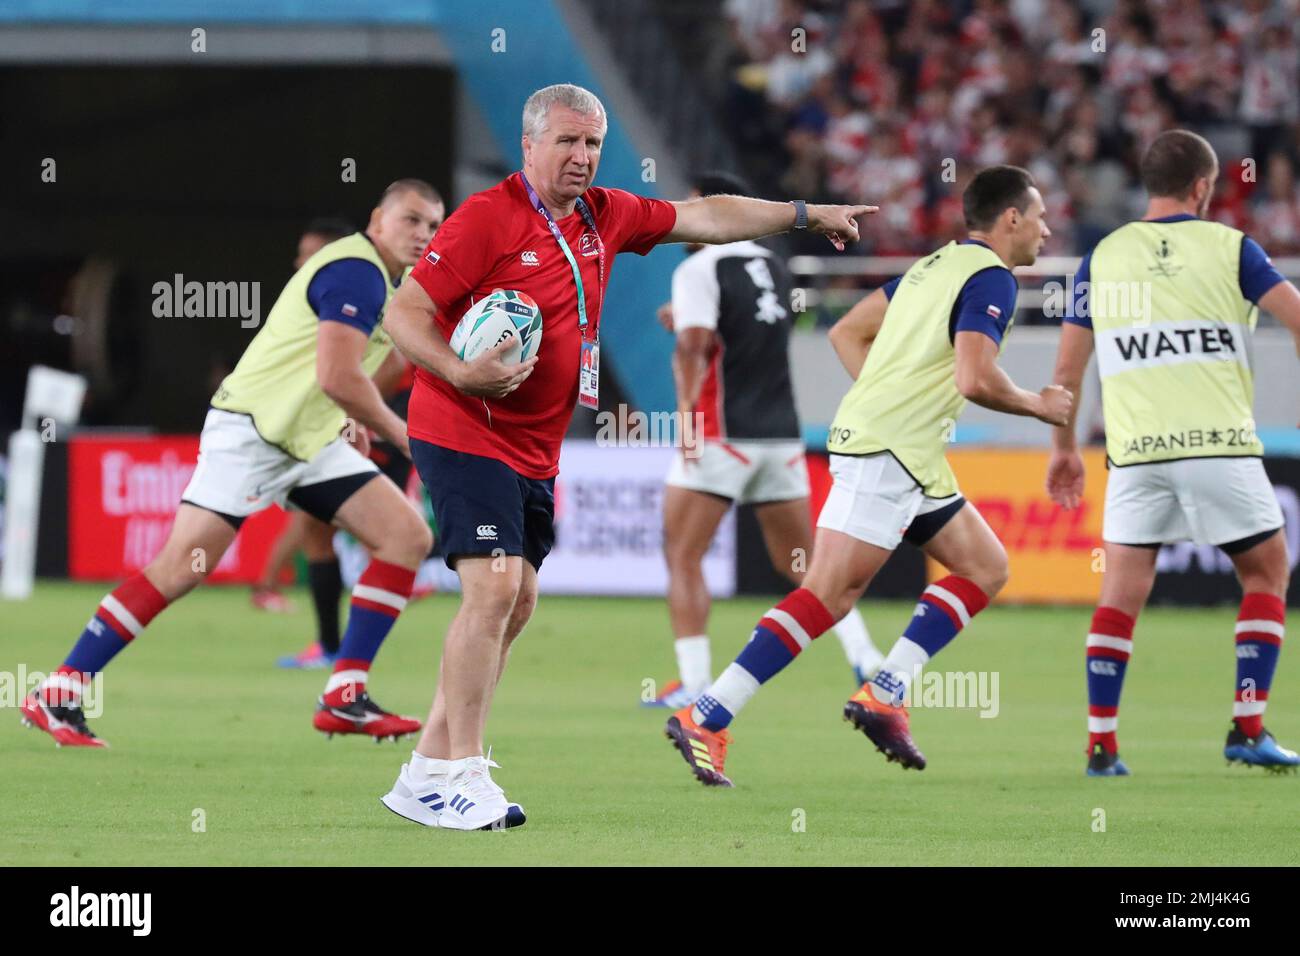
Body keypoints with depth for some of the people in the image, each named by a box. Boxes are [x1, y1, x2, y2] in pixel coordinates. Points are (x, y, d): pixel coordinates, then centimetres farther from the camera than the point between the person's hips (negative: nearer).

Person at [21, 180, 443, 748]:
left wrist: (351, 419, 15)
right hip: (250, 433, -10)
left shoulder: (384, 281, 15)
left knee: (408, 536, -2)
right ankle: (55, 695, -8)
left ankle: (344, 698, -2)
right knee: (180, 569, -14)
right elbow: (338, 377, -26)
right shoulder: (356, 271, -17)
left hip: (310, 441, 10)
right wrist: (395, 431, -13)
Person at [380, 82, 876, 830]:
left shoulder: (603, 215, 9)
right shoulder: (488, 217, -13)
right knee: (495, 586, -18)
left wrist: (807, 215, 25)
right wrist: (462, 374, -30)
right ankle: (459, 772, -15)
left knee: (516, 603, 8)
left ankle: (429, 773, 13)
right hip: (465, 437, -9)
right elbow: (404, 312, -15)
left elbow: (703, 218, 22)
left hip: (535, 451, 9)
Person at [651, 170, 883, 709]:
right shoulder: (774, 270, 15)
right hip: (781, 435, 7)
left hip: (722, 436, -7)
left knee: (683, 558, -1)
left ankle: (693, 682, -10)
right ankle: (866, 659, 3)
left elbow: (694, 345, -20)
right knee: (801, 563, 14)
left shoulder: (700, 270, -6)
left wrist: (688, 408, -27)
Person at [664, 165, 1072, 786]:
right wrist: (1037, 406, -5)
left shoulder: (936, 265, 19)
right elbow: (975, 380, -22)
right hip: (887, 452, -10)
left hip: (912, 460, 10)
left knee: (986, 568, 12)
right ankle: (704, 718, -18)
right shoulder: (990, 279, -9)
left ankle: (884, 695, 3)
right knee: (828, 595, -14)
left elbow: (846, 333, 21)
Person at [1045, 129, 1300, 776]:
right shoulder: (1230, 248, 3)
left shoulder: (1103, 256, 11)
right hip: (1220, 444, -2)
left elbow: (1068, 365, 12)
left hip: (1135, 452, 2)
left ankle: (1101, 742, 0)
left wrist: (1063, 446, 22)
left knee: (1120, 594, 8)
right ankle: (1248, 727, 2)